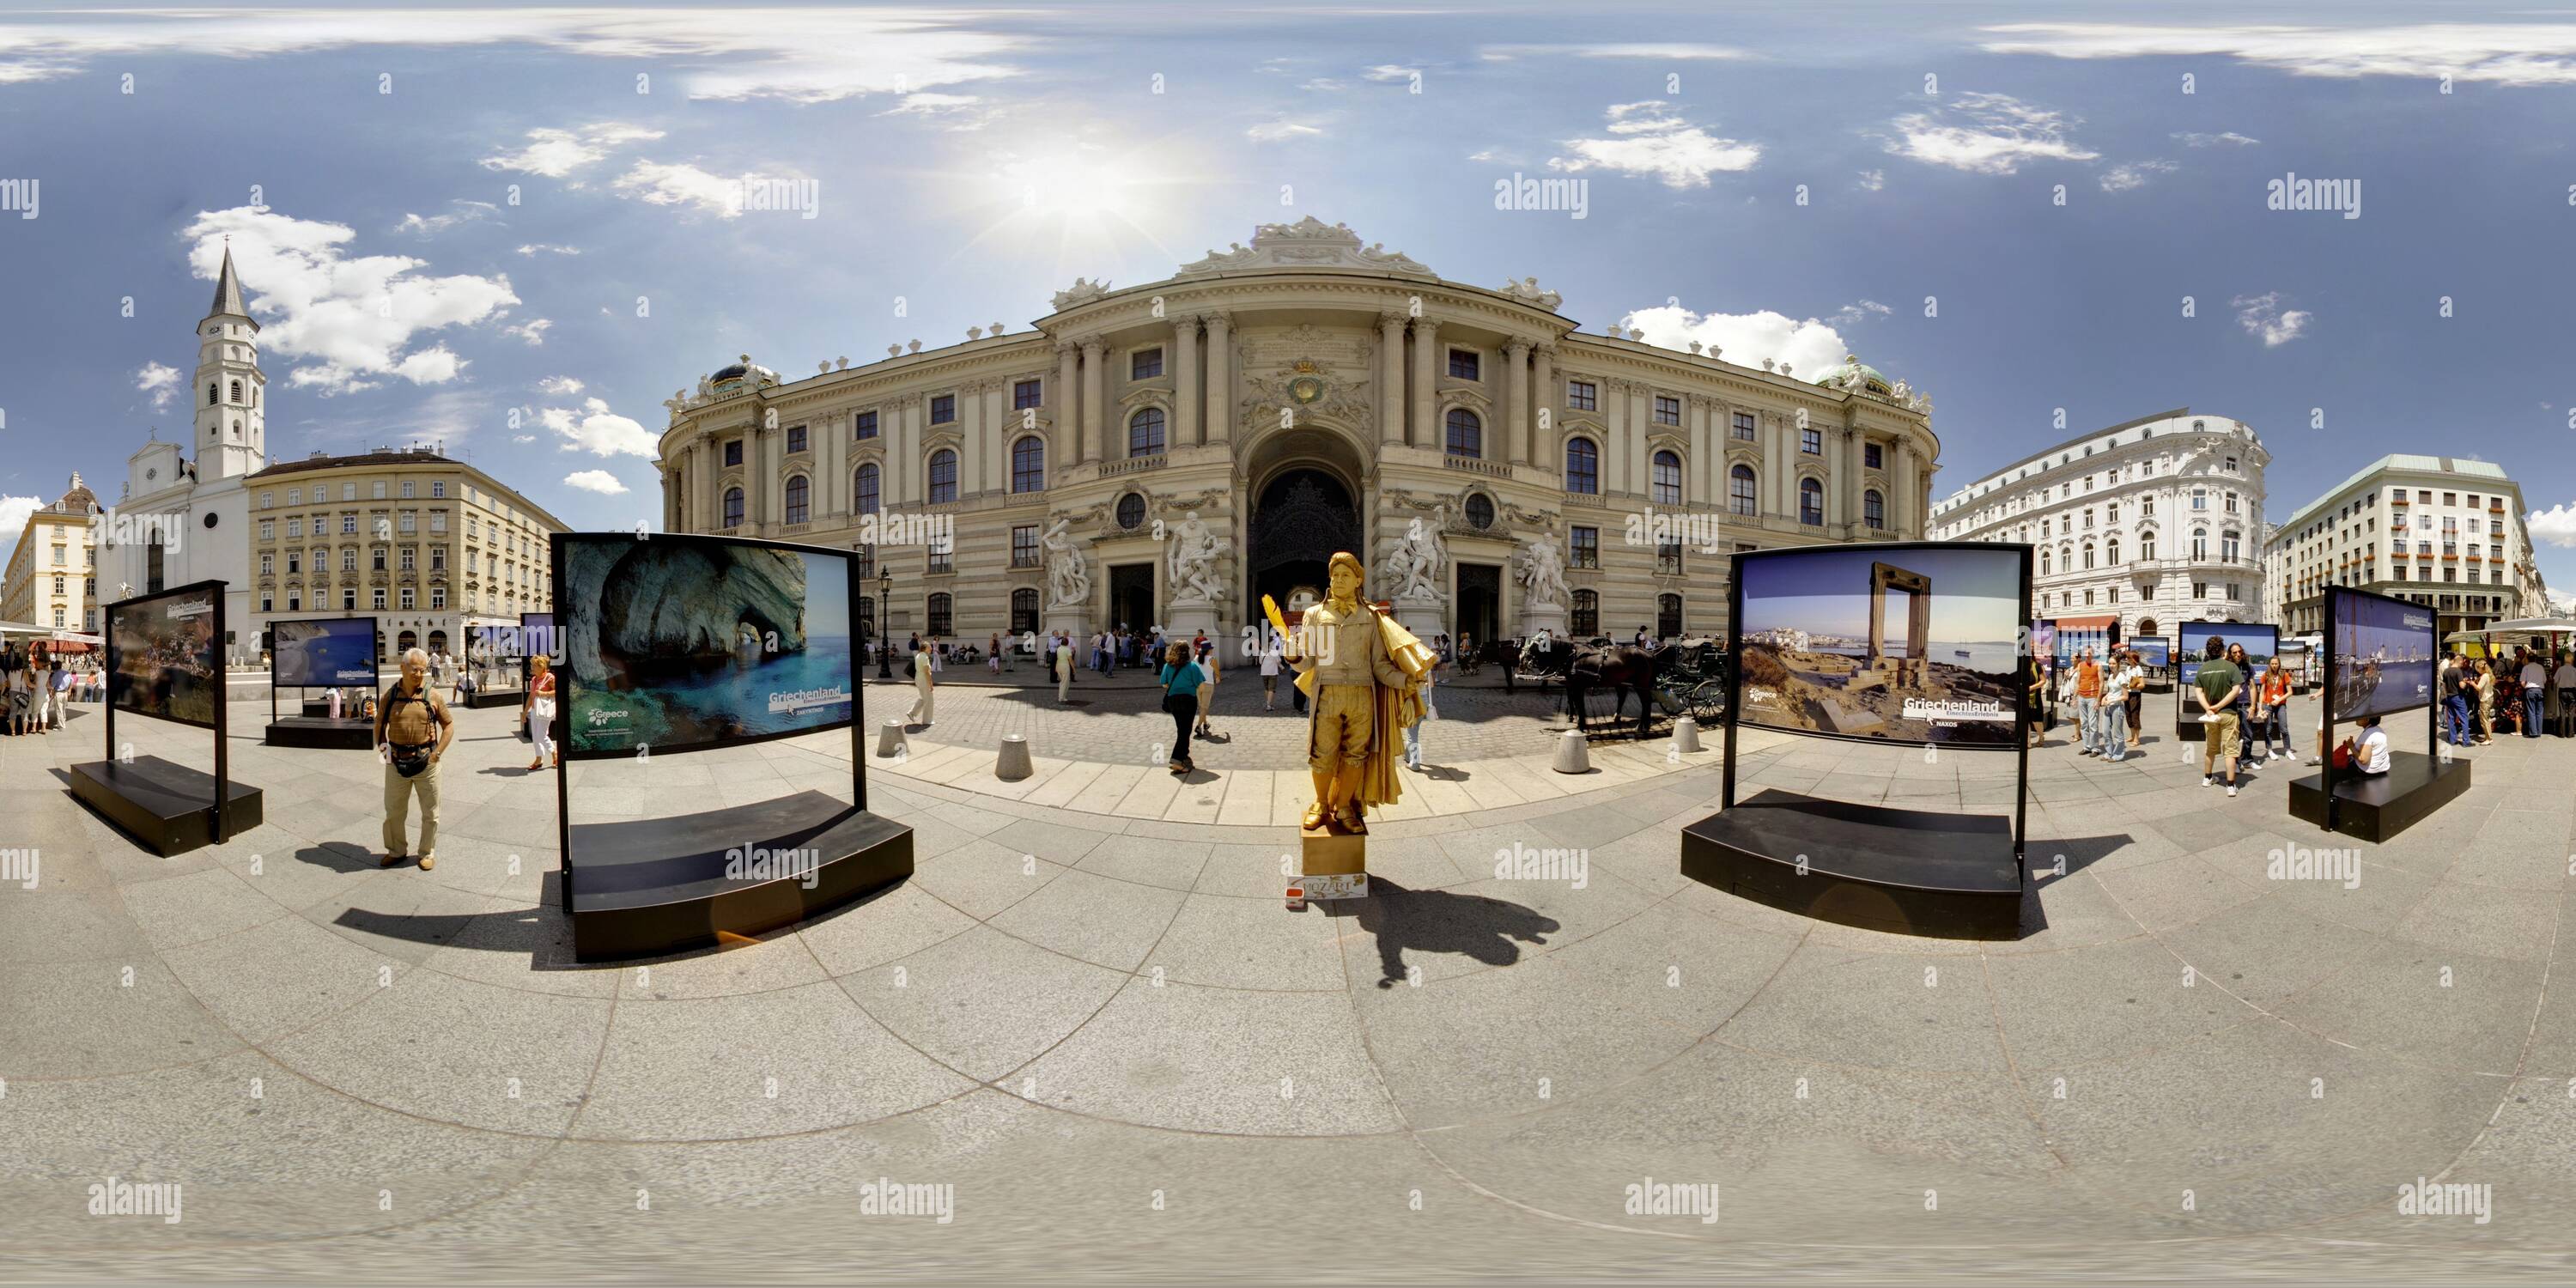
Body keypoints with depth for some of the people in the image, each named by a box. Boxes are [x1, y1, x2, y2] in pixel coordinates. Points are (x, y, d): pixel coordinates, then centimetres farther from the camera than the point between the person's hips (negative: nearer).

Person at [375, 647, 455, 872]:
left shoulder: (433, 696, -2)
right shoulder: (390, 695, 1)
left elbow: (449, 725, 4)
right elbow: (379, 724, 12)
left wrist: (438, 752, -5)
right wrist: (382, 748, 0)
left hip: (426, 762, -1)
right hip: (396, 762, 1)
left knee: (430, 812, 9)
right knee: (394, 811, 13)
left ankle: (428, 853, 24)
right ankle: (395, 851, 31)